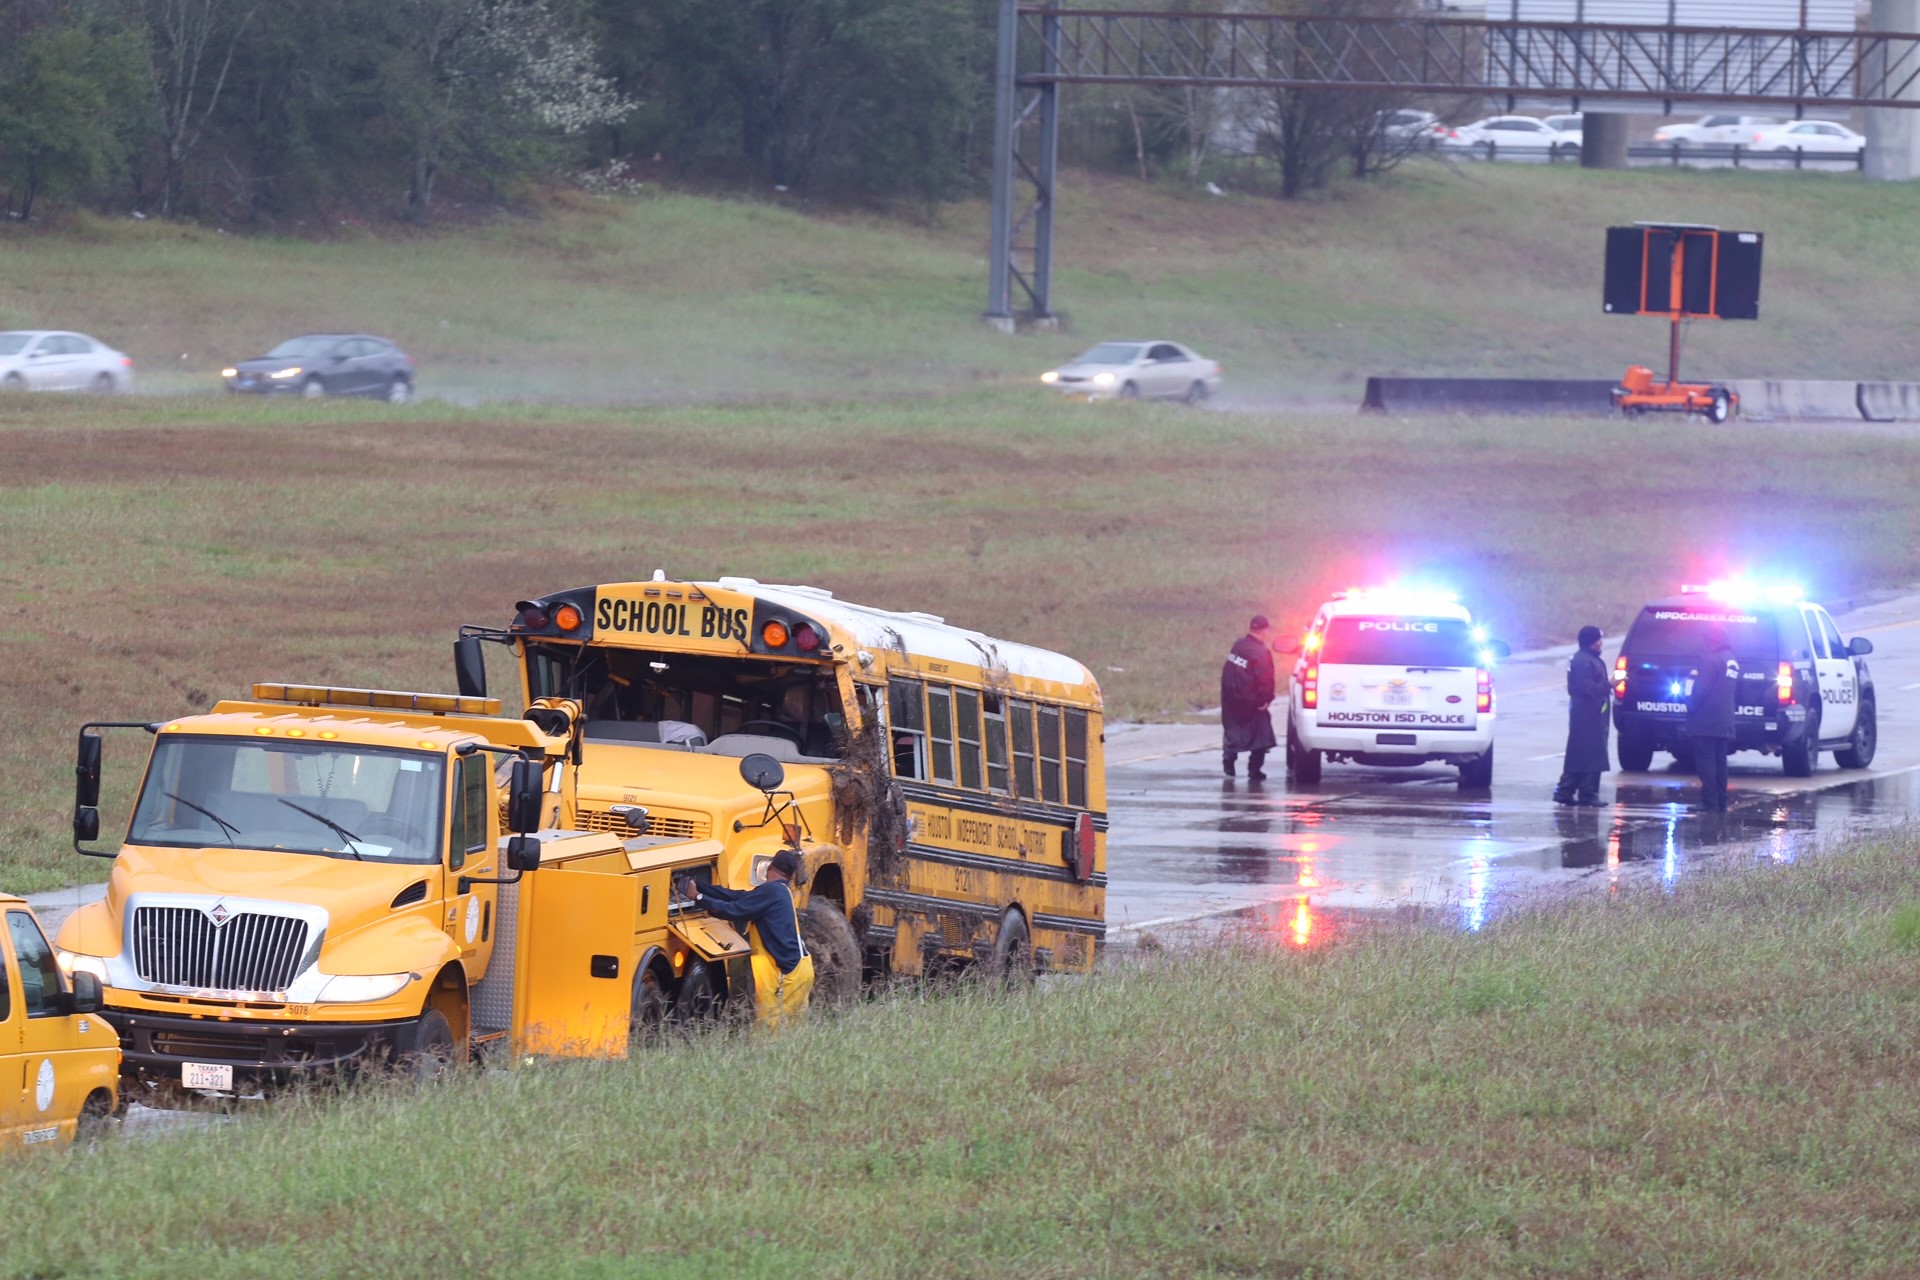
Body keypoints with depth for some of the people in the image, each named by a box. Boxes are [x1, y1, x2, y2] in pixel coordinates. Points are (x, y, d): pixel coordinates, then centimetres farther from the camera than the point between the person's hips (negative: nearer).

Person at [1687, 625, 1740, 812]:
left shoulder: (1711, 660, -15)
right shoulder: (1733, 662, 13)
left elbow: (1701, 690, -20)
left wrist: (1691, 705, -5)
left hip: (1706, 721, -9)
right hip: (1725, 723, 9)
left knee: (1706, 761, -6)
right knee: (1719, 761, 13)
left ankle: (1709, 802, -11)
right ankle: (1721, 802, 14)